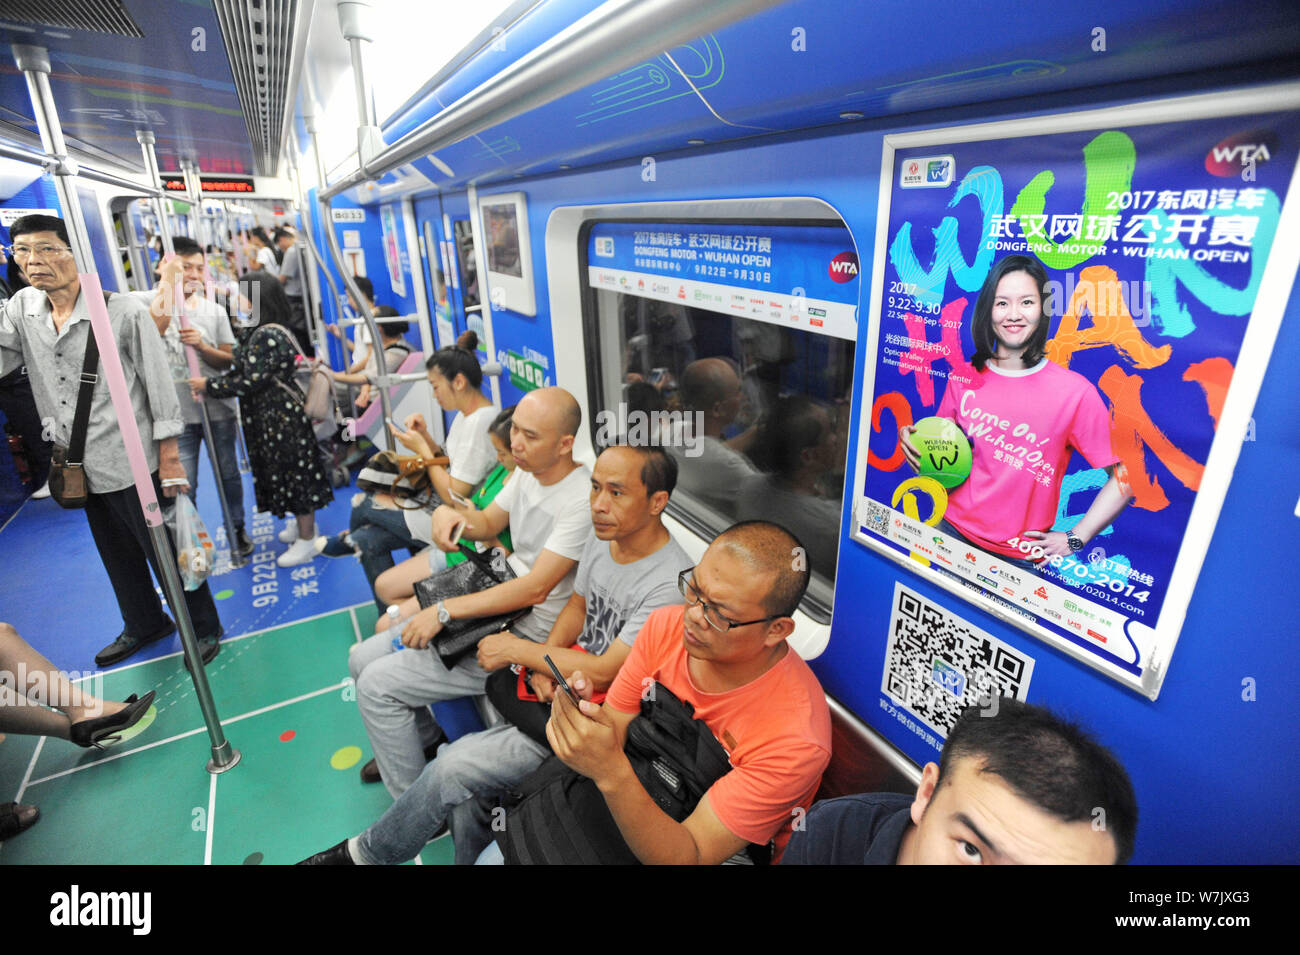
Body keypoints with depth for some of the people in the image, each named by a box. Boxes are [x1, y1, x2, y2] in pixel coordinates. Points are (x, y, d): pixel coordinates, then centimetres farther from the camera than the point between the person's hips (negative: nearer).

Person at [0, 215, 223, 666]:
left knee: (165, 553, 5)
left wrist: (169, 458, -12)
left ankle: (203, 629, 24)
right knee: (118, 557, 21)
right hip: (82, 467, 7)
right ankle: (145, 624, 42)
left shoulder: (123, 311, -13)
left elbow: (159, 384, -11)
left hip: (133, 463, -6)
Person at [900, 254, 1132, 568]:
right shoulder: (963, 377, 1)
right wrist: (913, 441, -8)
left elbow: (1124, 479, -5)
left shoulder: (1075, 392, -10)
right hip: (950, 529, 3)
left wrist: (1074, 539, -8)